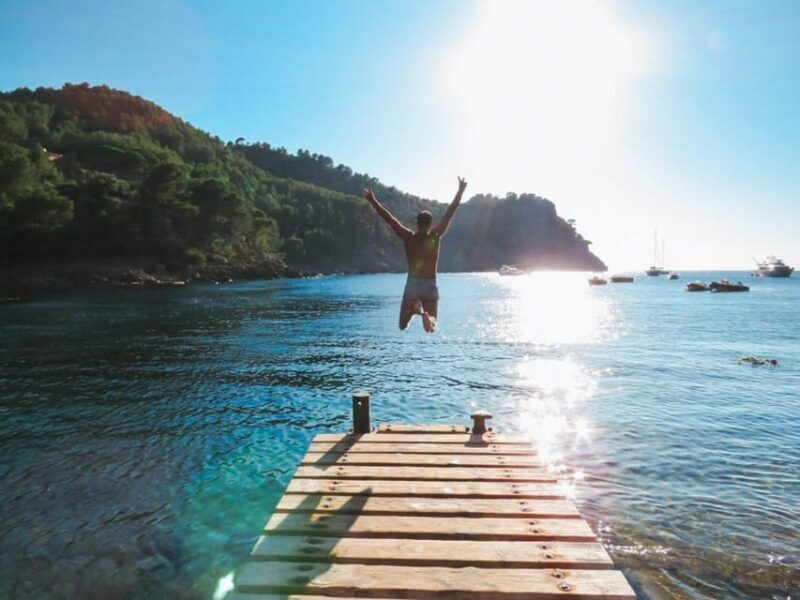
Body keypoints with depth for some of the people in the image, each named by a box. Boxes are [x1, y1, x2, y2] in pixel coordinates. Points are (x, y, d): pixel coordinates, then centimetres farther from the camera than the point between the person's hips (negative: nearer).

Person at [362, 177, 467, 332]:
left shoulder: (408, 237, -5)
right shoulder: (436, 236, -5)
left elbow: (389, 217, -5)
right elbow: (450, 212, -2)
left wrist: (373, 201, 0)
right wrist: (460, 191, 5)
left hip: (412, 285, 0)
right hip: (430, 286, 0)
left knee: (403, 325, 9)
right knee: (431, 326, 5)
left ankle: (415, 308, -25)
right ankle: (427, 315, -33)